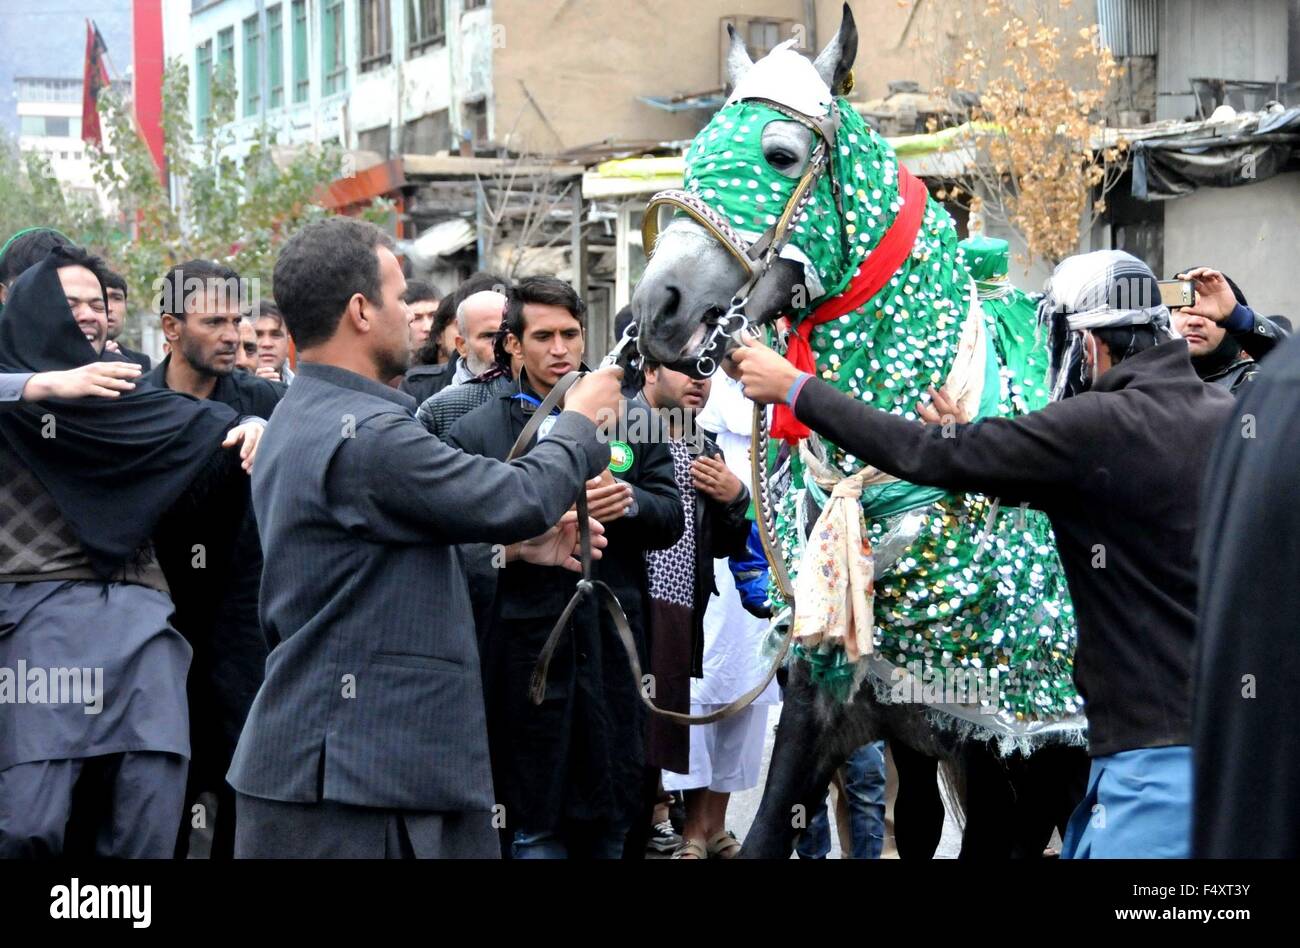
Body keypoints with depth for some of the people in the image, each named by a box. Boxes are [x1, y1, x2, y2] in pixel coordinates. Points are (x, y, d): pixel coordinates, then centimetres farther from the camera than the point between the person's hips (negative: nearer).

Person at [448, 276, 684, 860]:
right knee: (536, 830, 2)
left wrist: (629, 502, -13)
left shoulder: (632, 419, 10)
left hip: (614, 647, 3)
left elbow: (670, 519, 8)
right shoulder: (476, 432, 1)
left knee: (611, 824, 11)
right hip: (528, 651, -3)